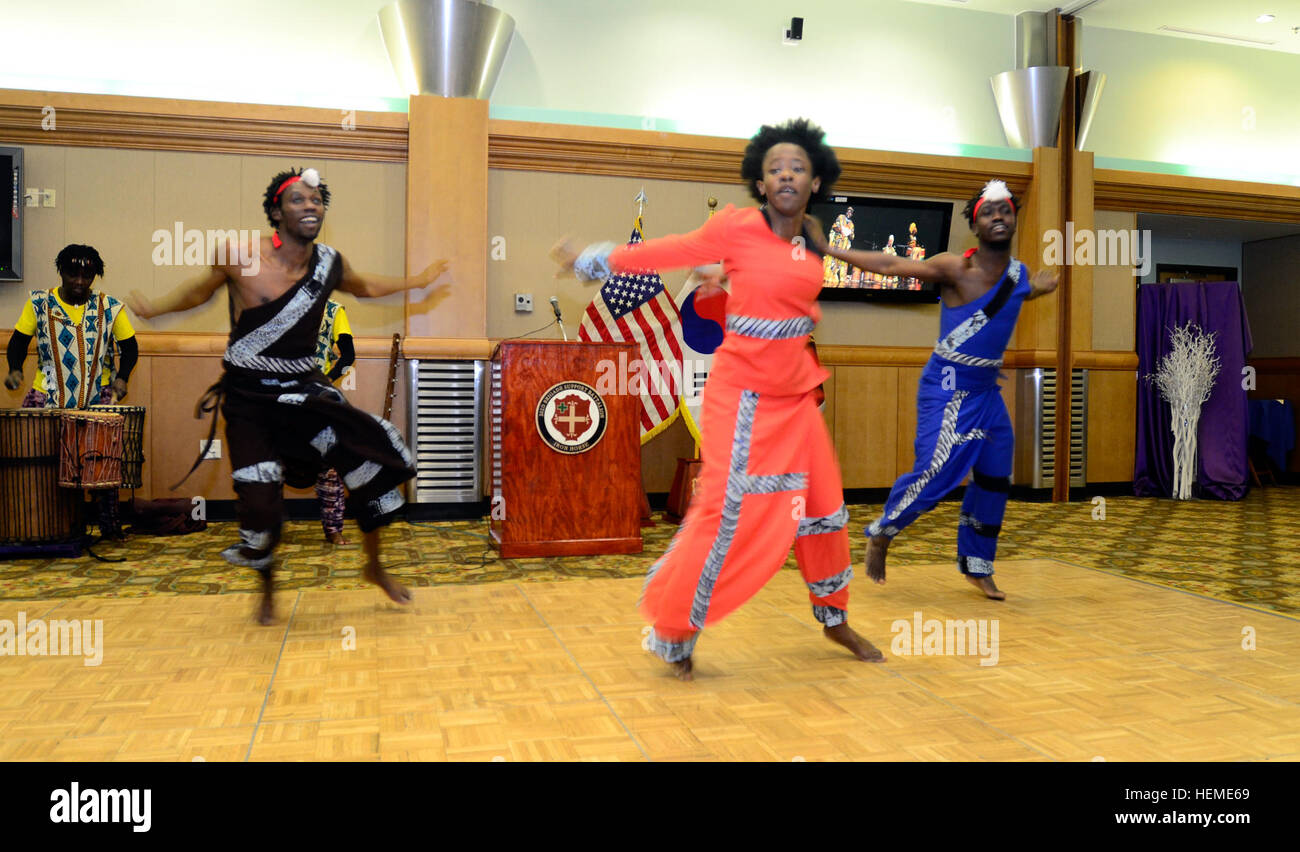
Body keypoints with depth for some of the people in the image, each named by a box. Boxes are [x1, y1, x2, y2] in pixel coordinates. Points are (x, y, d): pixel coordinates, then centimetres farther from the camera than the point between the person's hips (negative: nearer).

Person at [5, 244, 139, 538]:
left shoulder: (110, 307, 2)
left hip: (97, 398, -1)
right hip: (47, 397, 1)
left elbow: (129, 347, 7)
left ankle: (110, 526, 3)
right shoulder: (38, 303, 3)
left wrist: (122, 377, -8)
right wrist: (15, 369, -11)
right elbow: (18, 341, 8)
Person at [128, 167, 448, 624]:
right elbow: (198, 292, 6)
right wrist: (149, 308, -3)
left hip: (305, 393, 4)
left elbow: (364, 286, 20)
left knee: (377, 459, -6)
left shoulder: (329, 262, -3)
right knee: (260, 504, -6)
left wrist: (416, 281, 23)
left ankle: (374, 568, 18)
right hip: (250, 401, -3)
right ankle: (266, 591, 28)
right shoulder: (241, 257, -14)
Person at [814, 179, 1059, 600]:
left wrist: (1039, 289, 12)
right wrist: (829, 251, -14)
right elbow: (891, 264, -11)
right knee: (937, 472, -16)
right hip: (948, 386, -7)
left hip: (986, 389, 7)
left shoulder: (1020, 275, 7)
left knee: (994, 480, 7)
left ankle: (977, 566, 23)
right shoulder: (955, 268, -12)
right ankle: (881, 534, 9)